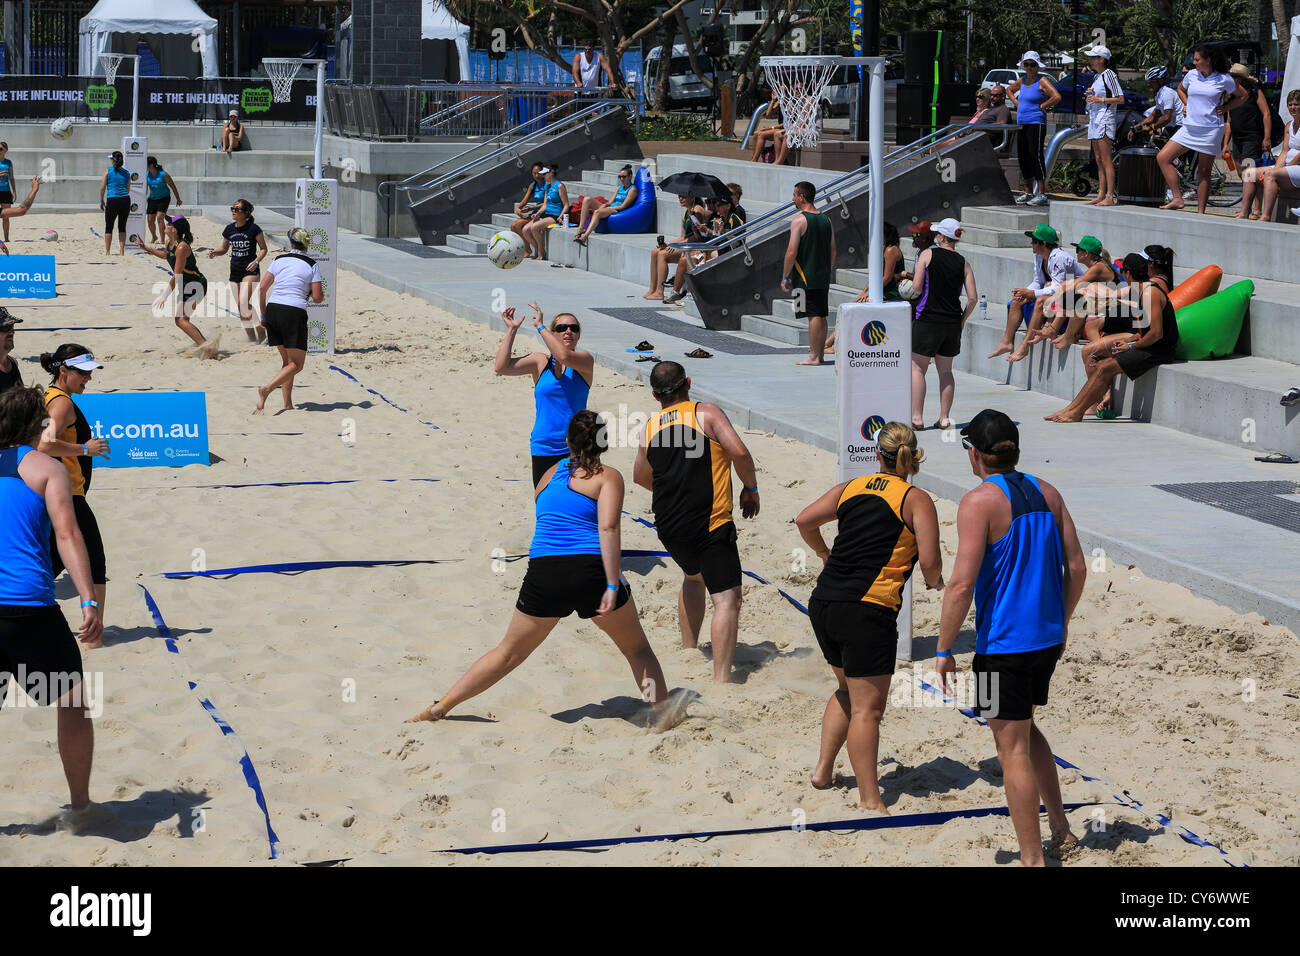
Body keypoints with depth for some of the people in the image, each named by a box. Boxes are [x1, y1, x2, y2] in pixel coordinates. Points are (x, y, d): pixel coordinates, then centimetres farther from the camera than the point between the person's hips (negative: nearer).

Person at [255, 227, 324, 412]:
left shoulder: (280, 260, 10)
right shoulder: (312, 265, 1)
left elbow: (262, 287, 7)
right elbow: (318, 298, -2)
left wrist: (263, 315, 15)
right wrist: (314, 293, 21)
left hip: (273, 309, 5)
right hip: (294, 313, -5)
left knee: (287, 360, 18)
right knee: (296, 364, 2)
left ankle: (288, 404, 13)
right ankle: (267, 389, -21)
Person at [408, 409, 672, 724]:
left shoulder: (551, 473, 19)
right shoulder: (608, 476, 3)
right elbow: (608, 528, -10)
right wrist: (613, 586, -15)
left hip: (543, 575, 4)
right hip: (591, 569, -4)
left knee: (509, 653, 18)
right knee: (637, 649, 17)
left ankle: (438, 708, 20)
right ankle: (662, 715, 11)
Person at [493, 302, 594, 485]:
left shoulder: (585, 360, -2)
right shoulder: (541, 361, 6)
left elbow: (565, 357, -25)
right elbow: (501, 367, -4)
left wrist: (540, 326, -18)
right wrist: (511, 329, -3)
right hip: (543, 449, 2)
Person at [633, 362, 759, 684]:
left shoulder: (649, 427, 10)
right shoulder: (707, 413, -4)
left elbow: (640, 477, 25)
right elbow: (740, 452, -16)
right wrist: (751, 489, 0)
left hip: (668, 527, 6)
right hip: (711, 525, -6)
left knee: (693, 576, 33)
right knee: (727, 599, -6)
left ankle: (689, 652, 35)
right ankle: (721, 679, -18)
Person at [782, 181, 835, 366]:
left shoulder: (799, 220, -12)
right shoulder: (826, 219, 10)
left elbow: (792, 252, -16)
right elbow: (833, 250, 14)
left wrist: (784, 277, -10)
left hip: (805, 277, -7)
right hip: (823, 277, 7)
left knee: (813, 316, -7)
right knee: (821, 316, 11)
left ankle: (813, 356, -7)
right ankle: (820, 354, 16)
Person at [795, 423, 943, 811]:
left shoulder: (851, 487, 12)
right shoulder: (916, 500, -2)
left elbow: (804, 521, 9)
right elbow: (930, 561, -10)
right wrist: (934, 582, 13)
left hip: (823, 604, 6)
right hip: (867, 611, -6)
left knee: (847, 690, 25)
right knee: (867, 706, -1)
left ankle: (823, 770, 27)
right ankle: (869, 800, 0)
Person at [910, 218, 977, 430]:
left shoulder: (928, 255, -5)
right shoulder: (963, 263, 5)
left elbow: (916, 288, -8)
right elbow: (973, 298, 1)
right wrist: (962, 319, 14)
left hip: (928, 319, -4)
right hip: (952, 322, 4)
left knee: (918, 368, 4)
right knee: (945, 370, 13)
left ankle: (917, 417, -1)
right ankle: (944, 418, 12)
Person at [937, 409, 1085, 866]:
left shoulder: (979, 501, -15)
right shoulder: (1046, 493, 6)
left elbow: (962, 582, -20)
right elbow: (1076, 567, 8)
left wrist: (944, 649, -12)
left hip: (1005, 644, -7)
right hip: (1047, 638, 7)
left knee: (1012, 747, 2)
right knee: (1024, 729, 26)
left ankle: (1032, 859, 8)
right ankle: (1060, 828, 30)